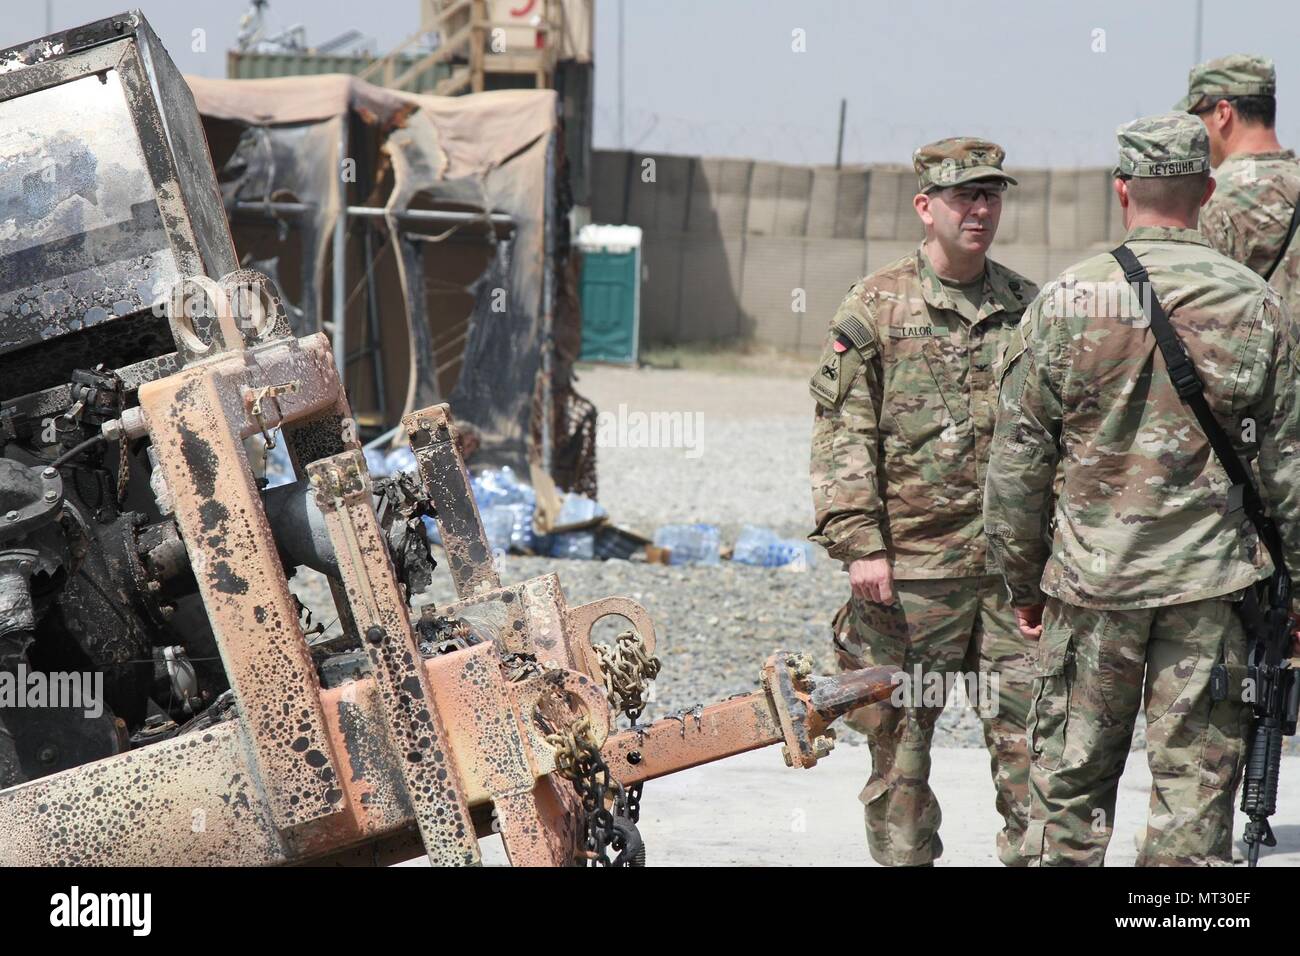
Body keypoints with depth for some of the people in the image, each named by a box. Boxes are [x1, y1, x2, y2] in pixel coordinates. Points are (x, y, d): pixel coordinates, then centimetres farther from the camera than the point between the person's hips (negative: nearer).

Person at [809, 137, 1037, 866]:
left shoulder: (1028, 307, 10)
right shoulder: (875, 309, -1)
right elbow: (842, 432, -3)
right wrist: (859, 543, -10)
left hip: (1015, 560, 2)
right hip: (911, 564, -2)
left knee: (1030, 724, 0)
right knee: (900, 733, 5)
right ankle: (903, 859, 15)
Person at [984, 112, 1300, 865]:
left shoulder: (1066, 302, -3)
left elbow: (1018, 461, 0)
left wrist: (1023, 580, 11)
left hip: (1091, 578, 0)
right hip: (1214, 583, 0)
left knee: (1070, 787, 10)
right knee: (1196, 787, 3)